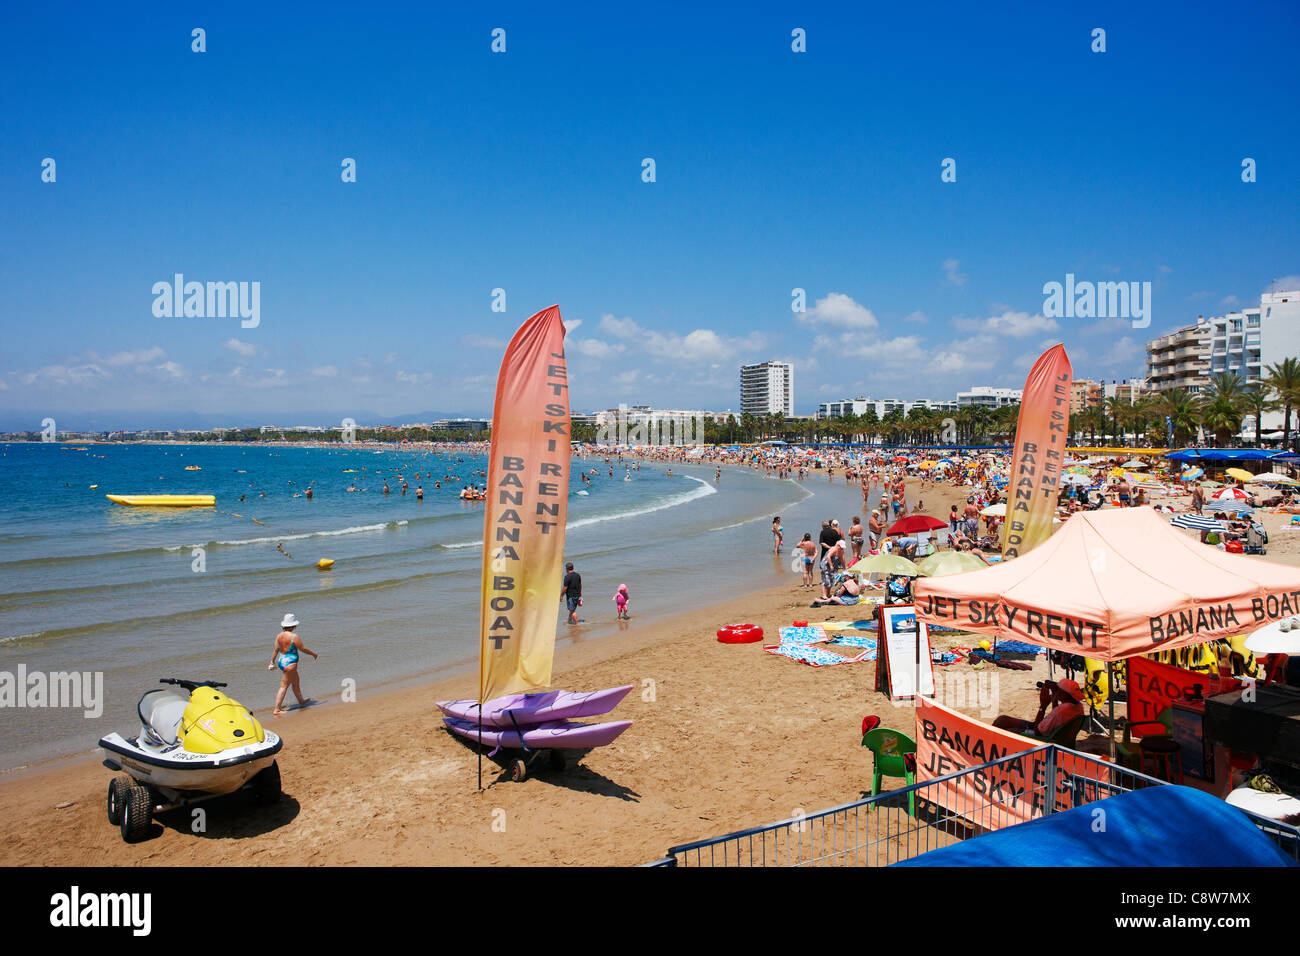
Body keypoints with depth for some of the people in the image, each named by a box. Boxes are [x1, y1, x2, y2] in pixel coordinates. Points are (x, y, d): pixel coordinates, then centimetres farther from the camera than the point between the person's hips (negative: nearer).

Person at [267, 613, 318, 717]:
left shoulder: (279, 636, 1)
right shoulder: (294, 636, -19)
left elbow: (275, 650, 9)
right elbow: (303, 648, -12)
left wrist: (272, 661, 21)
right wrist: (314, 653, 2)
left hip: (281, 661, 8)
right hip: (290, 662, -8)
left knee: (296, 683, 24)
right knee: (284, 686, -2)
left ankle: (301, 701, 42)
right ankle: (276, 710, -3)